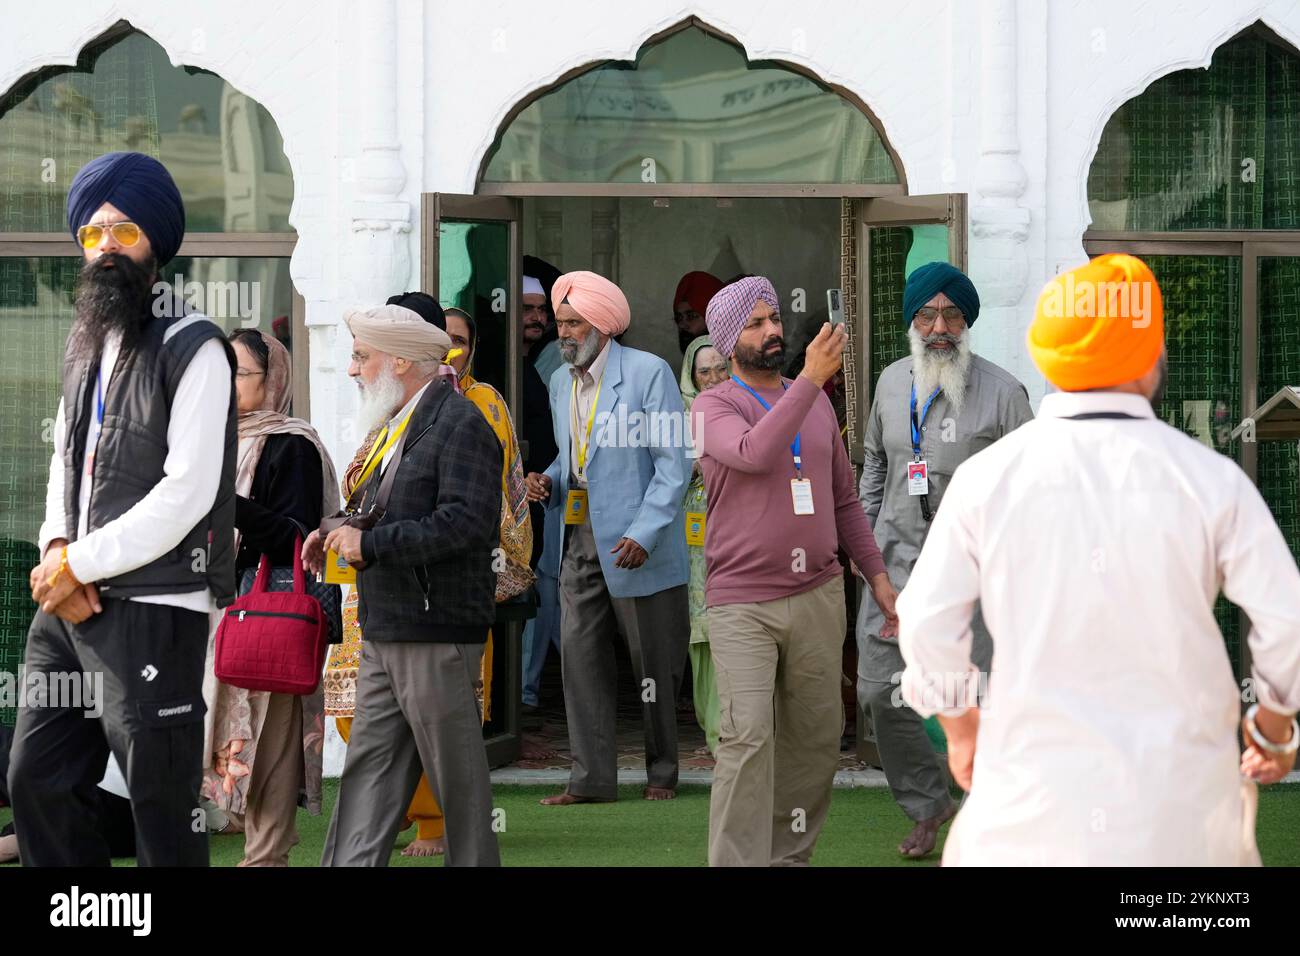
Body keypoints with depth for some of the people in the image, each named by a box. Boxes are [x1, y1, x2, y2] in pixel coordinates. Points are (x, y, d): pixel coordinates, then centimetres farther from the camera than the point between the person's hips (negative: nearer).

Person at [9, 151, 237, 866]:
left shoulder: (192, 350, -7)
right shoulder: (85, 346, 16)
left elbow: (188, 492, -14)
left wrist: (81, 562, -11)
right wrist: (54, 550, 1)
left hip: (153, 609, -8)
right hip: (67, 609, 8)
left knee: (160, 802, -3)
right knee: (35, 781, 9)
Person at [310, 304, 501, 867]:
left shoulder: (459, 425, -12)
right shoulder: (400, 425, 18)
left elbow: (468, 521, -23)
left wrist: (371, 544, -20)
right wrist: (340, 532, 6)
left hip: (436, 633, -9)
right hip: (386, 632, 9)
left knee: (456, 775, -1)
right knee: (368, 772, 7)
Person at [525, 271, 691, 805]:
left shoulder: (648, 373, -9)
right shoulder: (561, 384, 12)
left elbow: (674, 463, -12)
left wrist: (644, 534, -20)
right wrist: (548, 483, 2)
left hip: (637, 546, -6)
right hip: (581, 539, 6)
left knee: (654, 663, 4)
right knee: (580, 655, -1)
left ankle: (662, 774, 16)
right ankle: (592, 778, 3)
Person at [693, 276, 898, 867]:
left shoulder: (817, 403, 14)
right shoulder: (713, 407, -3)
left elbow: (844, 500, 20)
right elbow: (754, 453, -25)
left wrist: (877, 575, 15)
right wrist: (811, 378, -25)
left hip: (819, 595, 5)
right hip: (742, 604, -5)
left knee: (817, 736, 9)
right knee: (748, 737, -15)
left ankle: (790, 854, 22)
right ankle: (738, 861, -12)